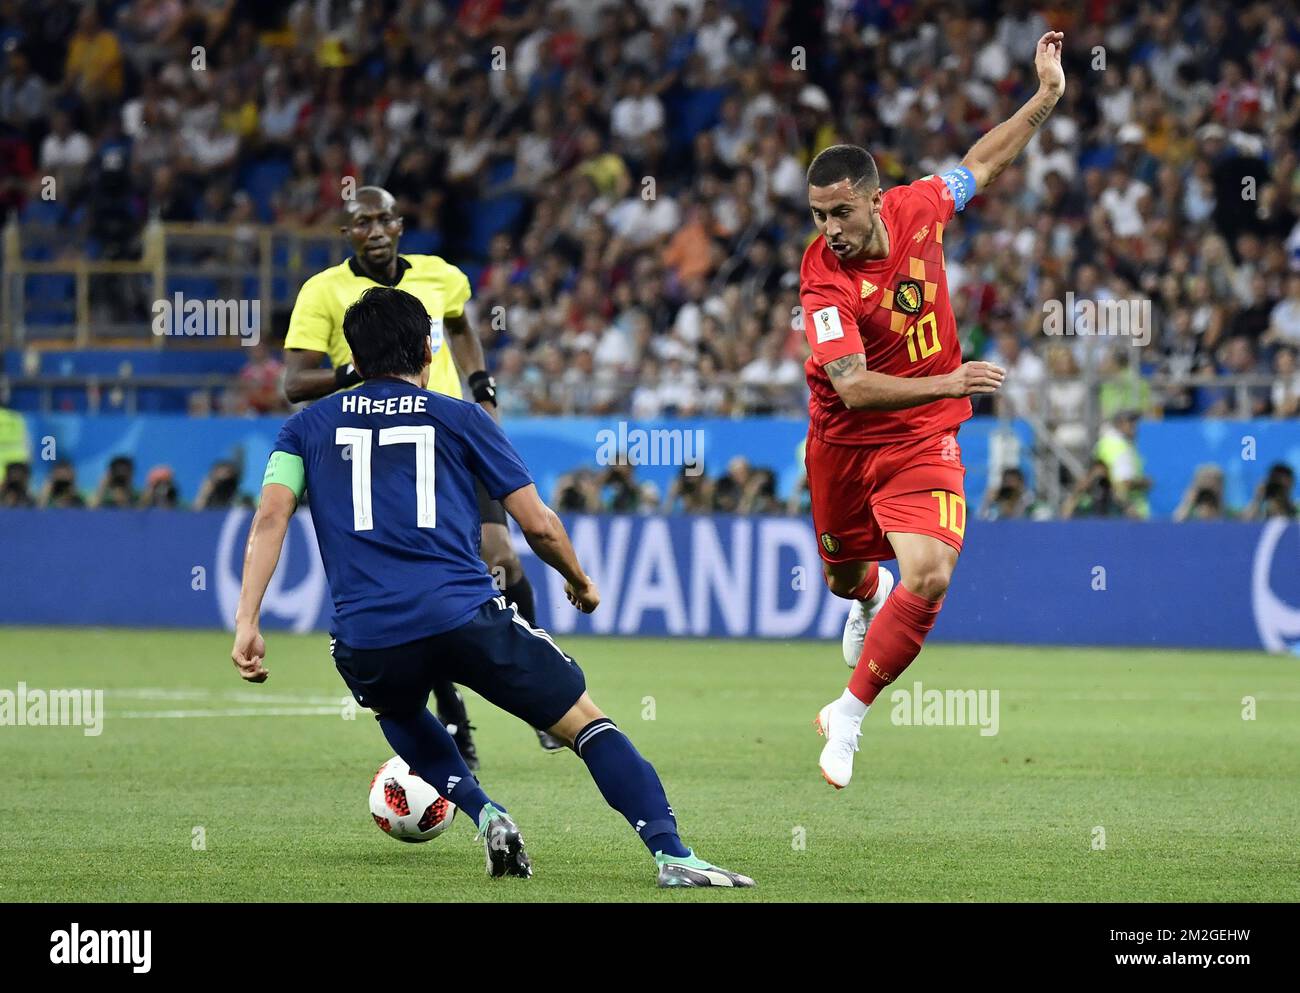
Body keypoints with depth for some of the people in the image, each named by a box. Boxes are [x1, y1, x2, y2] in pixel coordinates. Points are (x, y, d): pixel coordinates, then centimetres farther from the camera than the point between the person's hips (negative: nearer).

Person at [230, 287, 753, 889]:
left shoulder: (308, 426, 19)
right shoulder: (461, 418, 16)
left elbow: (270, 517, 4)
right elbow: (538, 524, 13)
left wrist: (246, 623, 0)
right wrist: (581, 583, 31)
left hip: (365, 637, 2)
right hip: (465, 614, -2)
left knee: (398, 712, 37)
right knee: (584, 721, 9)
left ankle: (484, 815, 15)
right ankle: (671, 855, -9)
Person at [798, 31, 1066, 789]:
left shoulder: (917, 208, -13)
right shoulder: (825, 279, -26)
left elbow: (982, 166, 10)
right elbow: (853, 388, -34)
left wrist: (1046, 99, 7)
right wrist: (949, 382, -44)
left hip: (924, 440, 1)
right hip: (845, 443, -1)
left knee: (928, 575, -22)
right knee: (846, 576, 22)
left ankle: (849, 714, -6)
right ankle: (871, 599, 64)